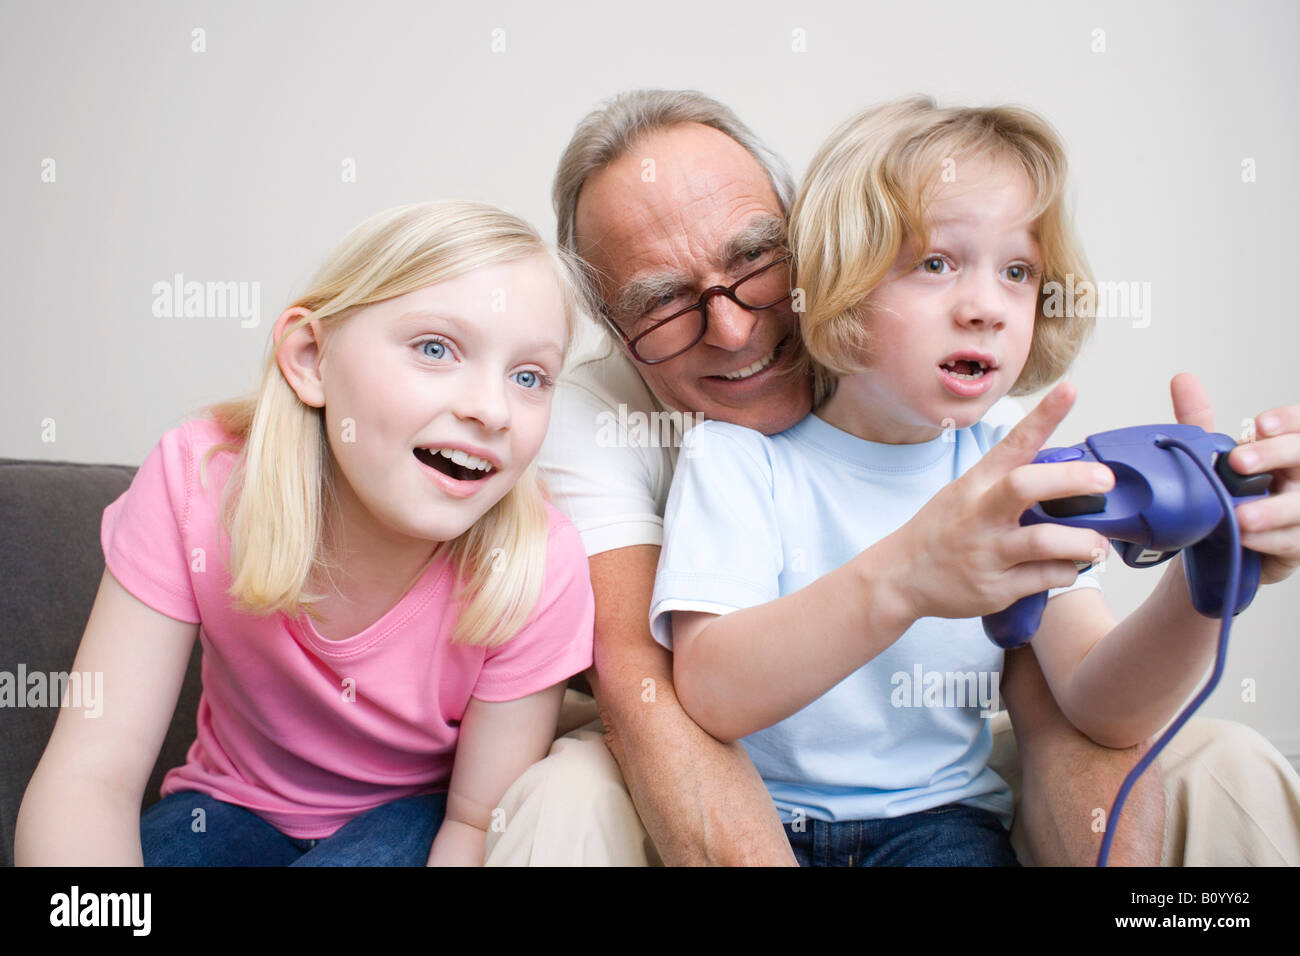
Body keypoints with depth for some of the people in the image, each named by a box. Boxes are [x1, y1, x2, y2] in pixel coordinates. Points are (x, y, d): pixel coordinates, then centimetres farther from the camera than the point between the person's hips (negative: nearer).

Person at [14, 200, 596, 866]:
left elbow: (480, 820, -15)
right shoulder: (195, 482, -24)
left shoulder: (540, 572, -25)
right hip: (235, 805, 1)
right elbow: (90, 775, -25)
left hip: (420, 817, 0)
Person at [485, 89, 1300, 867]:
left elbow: (1065, 710, -18)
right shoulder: (595, 416, -16)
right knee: (566, 798, -36)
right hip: (710, 795, -3)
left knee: (1230, 770, -13)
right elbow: (637, 675, -30)